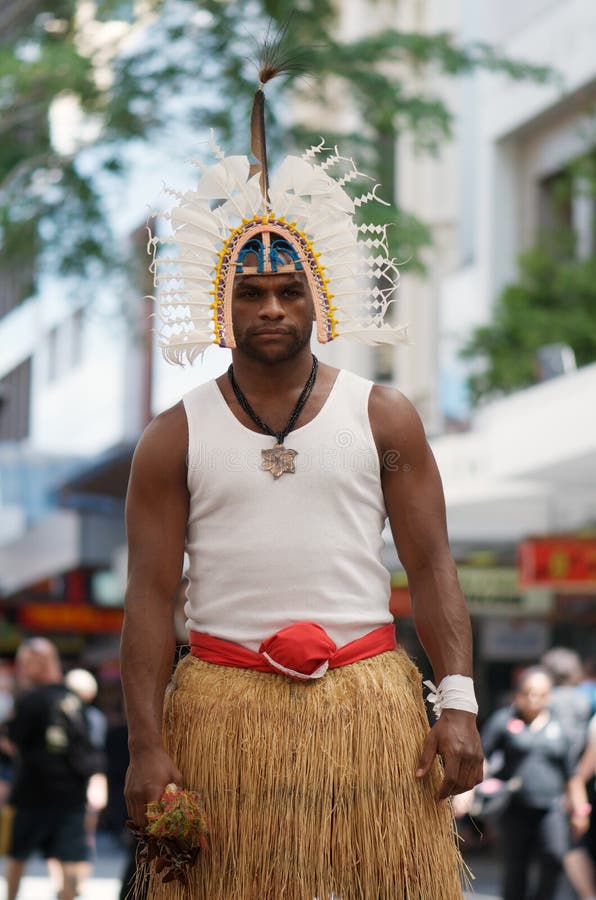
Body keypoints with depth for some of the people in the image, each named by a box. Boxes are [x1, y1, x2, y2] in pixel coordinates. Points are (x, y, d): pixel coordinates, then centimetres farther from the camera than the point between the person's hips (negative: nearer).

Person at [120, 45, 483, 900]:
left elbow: (431, 566, 4)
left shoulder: (384, 418, 7)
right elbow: (150, 594, 2)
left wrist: (458, 703, -7)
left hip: (367, 703, 0)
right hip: (223, 708, 0)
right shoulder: (176, 438, 6)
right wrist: (146, 745, -6)